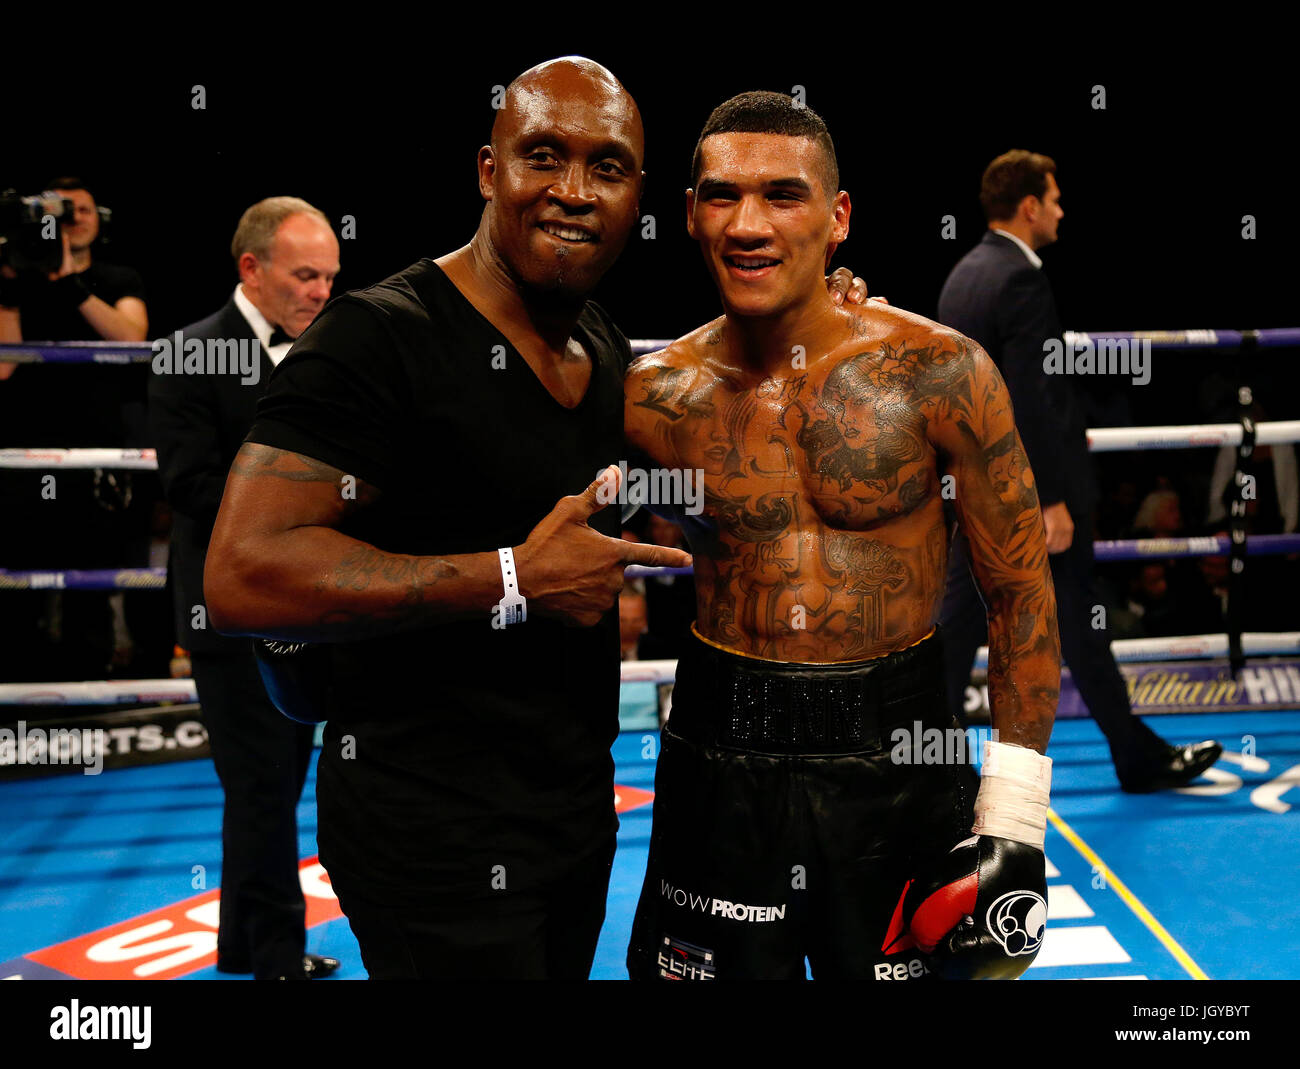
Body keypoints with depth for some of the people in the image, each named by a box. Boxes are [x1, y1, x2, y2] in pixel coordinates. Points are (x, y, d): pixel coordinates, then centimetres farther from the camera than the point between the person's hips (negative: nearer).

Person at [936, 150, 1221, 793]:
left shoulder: (963, 274, 11)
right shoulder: (1022, 280, -17)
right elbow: (1029, 401, -22)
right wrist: (1054, 500, -19)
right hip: (1029, 489, -8)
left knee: (959, 621, 9)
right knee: (1079, 624, 5)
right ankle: (1138, 758, 21)